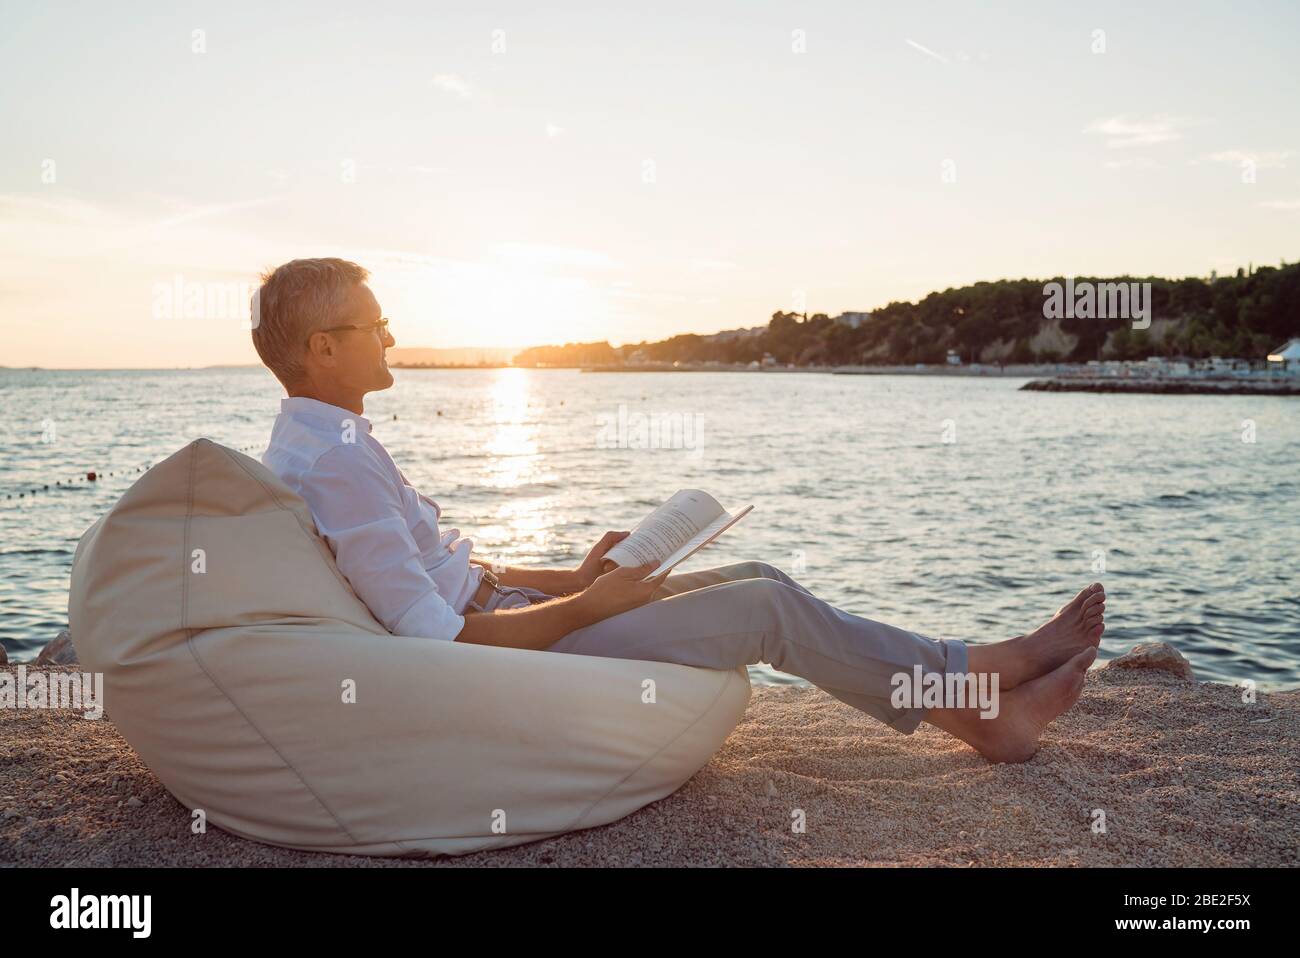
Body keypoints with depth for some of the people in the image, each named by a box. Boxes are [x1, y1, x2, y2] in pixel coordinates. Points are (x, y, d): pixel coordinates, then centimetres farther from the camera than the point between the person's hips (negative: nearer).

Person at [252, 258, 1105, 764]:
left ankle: (984, 709, 10)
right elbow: (443, 639, -26)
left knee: (757, 578, 4)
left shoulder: (327, 441, 11)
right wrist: (586, 606, -15)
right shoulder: (331, 465, -22)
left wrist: (571, 577, 6)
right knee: (765, 607, -11)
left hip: (498, 610, 10)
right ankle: (972, 682, 10)